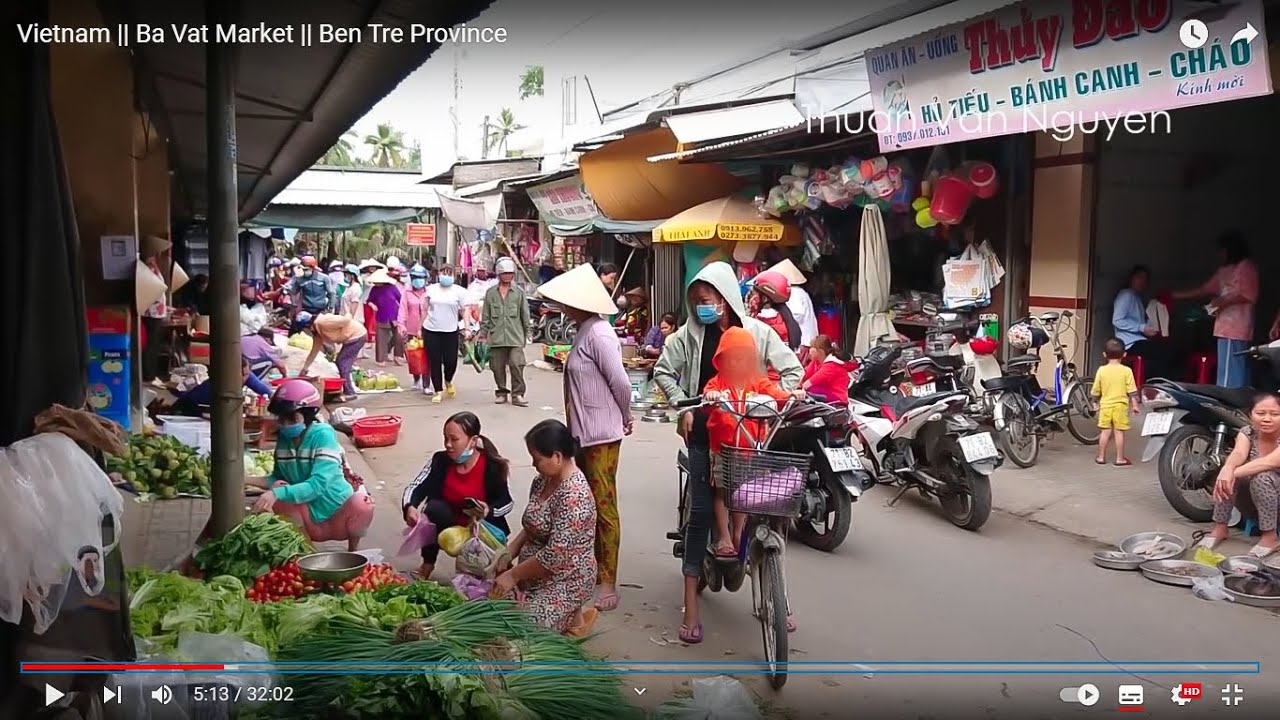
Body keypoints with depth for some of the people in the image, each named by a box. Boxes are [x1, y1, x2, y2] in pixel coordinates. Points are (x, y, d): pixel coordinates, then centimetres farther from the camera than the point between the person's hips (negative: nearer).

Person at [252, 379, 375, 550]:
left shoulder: (323, 434, -17)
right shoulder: (283, 438, 0)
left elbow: (318, 484, -26)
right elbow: (277, 475, 11)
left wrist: (278, 493, -37)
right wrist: (275, 483, -13)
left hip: (338, 516, -4)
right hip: (309, 516, 5)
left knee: (361, 502, -35)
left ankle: (353, 548, -3)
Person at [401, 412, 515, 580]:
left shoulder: (492, 466, -17)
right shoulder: (440, 460, -11)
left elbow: (508, 502, -10)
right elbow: (415, 488, -15)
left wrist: (489, 511, -31)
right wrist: (410, 508, -38)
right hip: (448, 527, 2)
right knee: (434, 507, -28)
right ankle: (427, 564, -10)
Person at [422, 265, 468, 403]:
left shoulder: (459, 291, 1)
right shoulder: (431, 289, 7)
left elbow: (464, 311, 3)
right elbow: (425, 310, 12)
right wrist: (420, 328, 11)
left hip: (451, 331, -1)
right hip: (431, 330, 1)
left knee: (451, 361, -2)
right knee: (434, 362, 2)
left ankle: (448, 382, 30)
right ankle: (438, 391, 13)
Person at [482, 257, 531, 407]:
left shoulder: (519, 293, 6)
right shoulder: (491, 293, 8)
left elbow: (525, 315, 9)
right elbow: (486, 316, 10)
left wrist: (527, 333, 8)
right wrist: (484, 332, 6)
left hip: (515, 336, -1)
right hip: (496, 336, 2)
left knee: (516, 364, -12)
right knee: (498, 367, 6)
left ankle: (517, 394, -4)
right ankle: (501, 392, 22)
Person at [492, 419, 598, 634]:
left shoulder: (573, 495, -27)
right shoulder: (543, 480, 2)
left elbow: (556, 554, -28)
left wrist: (513, 575, -20)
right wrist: (509, 552, 0)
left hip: (564, 581, -9)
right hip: (534, 574, 9)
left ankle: (572, 616, 7)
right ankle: (568, 612, 14)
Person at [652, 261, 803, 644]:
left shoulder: (756, 332, -3)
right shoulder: (690, 334, -2)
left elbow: (793, 370, 2)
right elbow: (663, 371, 7)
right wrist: (683, 407, -2)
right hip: (705, 432, 0)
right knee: (700, 511, -1)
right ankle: (691, 605, 7)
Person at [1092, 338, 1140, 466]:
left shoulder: (1101, 370, -1)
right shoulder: (1126, 370, -6)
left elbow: (1096, 391, 6)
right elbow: (1132, 390, -6)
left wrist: (1097, 403, 20)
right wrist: (1134, 405, 1)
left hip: (1105, 405, 2)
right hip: (1120, 405, -2)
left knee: (1105, 431, 9)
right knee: (1119, 432, 2)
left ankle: (1101, 457, 13)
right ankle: (1120, 459, 6)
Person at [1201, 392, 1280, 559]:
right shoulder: (1247, 433, -8)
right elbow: (1238, 454, -30)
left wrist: (1235, 472, -50)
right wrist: (1227, 469, -53)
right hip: (1252, 505, 3)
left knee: (1262, 477, -33)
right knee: (1227, 476, -25)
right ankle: (1220, 528, -14)